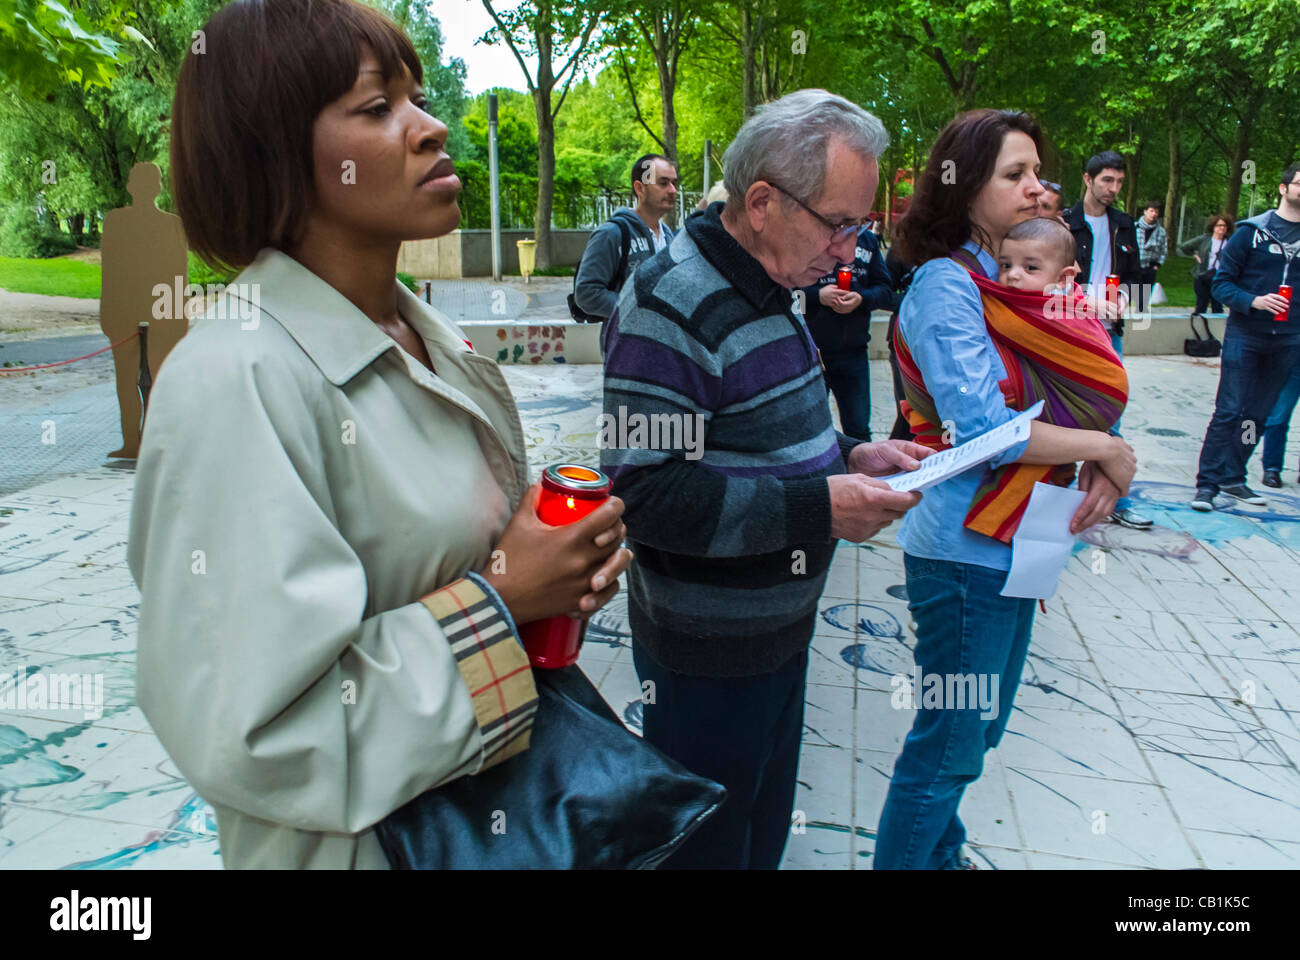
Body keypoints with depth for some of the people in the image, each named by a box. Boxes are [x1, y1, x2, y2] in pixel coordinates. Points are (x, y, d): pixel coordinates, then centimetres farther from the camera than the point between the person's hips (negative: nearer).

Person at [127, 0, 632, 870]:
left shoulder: (431, 339, -1)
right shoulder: (236, 380, -25)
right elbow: (244, 733, -27)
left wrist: (563, 562, -7)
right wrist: (496, 601, -24)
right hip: (365, 836, -7)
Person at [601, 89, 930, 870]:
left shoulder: (769, 290, 8)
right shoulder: (669, 306, -23)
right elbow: (645, 493, -28)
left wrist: (850, 458, 1)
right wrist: (815, 509, -28)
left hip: (782, 622, 9)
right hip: (709, 653, -8)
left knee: (767, 828, 25)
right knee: (710, 843, 13)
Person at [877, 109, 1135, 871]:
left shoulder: (1014, 279, 9)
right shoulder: (946, 285, -16)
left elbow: (1094, 381, 8)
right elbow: (983, 429, -25)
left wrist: (1103, 464, -12)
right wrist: (1107, 449, -13)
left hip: (1016, 541, 8)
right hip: (967, 548, -8)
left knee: (980, 728, 22)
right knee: (952, 743, 5)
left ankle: (942, 855, 42)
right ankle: (902, 859, 25)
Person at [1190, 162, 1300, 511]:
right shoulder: (1252, 232, -2)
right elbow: (1221, 283, -2)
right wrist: (1253, 301, -19)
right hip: (1245, 335, -4)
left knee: (1258, 414, 8)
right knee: (1229, 412, -7)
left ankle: (1233, 478, 18)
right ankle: (1208, 482, -3)